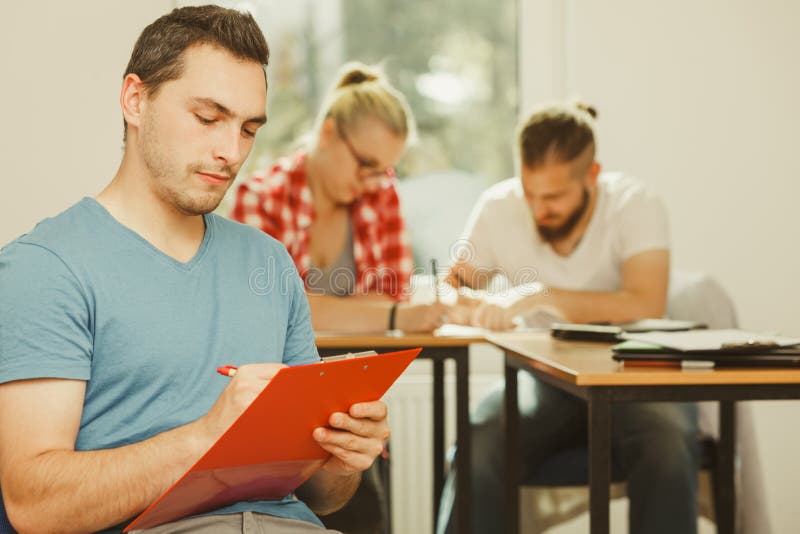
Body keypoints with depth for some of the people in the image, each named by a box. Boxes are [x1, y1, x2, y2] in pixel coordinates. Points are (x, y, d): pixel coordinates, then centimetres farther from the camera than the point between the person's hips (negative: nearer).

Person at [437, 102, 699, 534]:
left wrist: (542, 296, -30)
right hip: (543, 381, 2)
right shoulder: (498, 207, -2)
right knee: (478, 446, -30)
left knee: (668, 444, -35)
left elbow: (646, 306, -26)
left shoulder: (635, 204, -12)